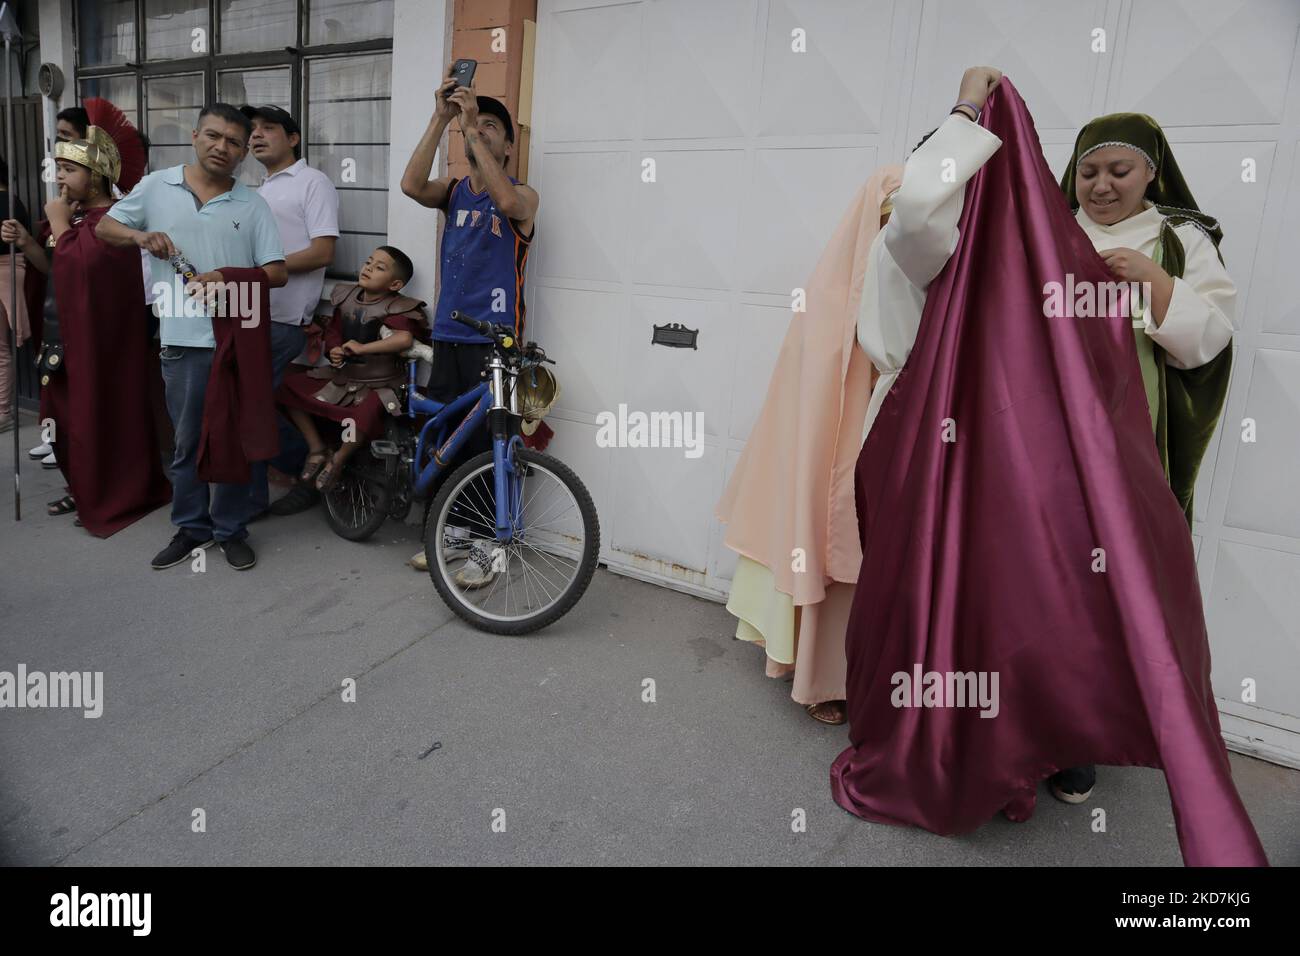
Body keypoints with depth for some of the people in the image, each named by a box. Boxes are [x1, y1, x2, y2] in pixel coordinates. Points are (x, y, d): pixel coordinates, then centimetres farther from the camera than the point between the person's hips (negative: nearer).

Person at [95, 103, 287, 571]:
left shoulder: (253, 205, 5)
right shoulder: (156, 186, 7)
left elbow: (278, 273, 1)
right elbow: (104, 227, 16)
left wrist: (229, 277, -16)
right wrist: (139, 235, -6)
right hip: (182, 340, 1)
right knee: (187, 441, 10)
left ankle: (231, 530, 19)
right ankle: (191, 527, 24)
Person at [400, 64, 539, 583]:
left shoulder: (524, 195, 1)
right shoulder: (453, 191, 11)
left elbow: (507, 201, -24)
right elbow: (412, 184, -10)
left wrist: (473, 124, -23)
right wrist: (442, 117, -15)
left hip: (494, 340, -4)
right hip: (448, 336, 5)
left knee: (486, 442, -2)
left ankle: (483, 544, 10)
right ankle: (451, 531, 24)